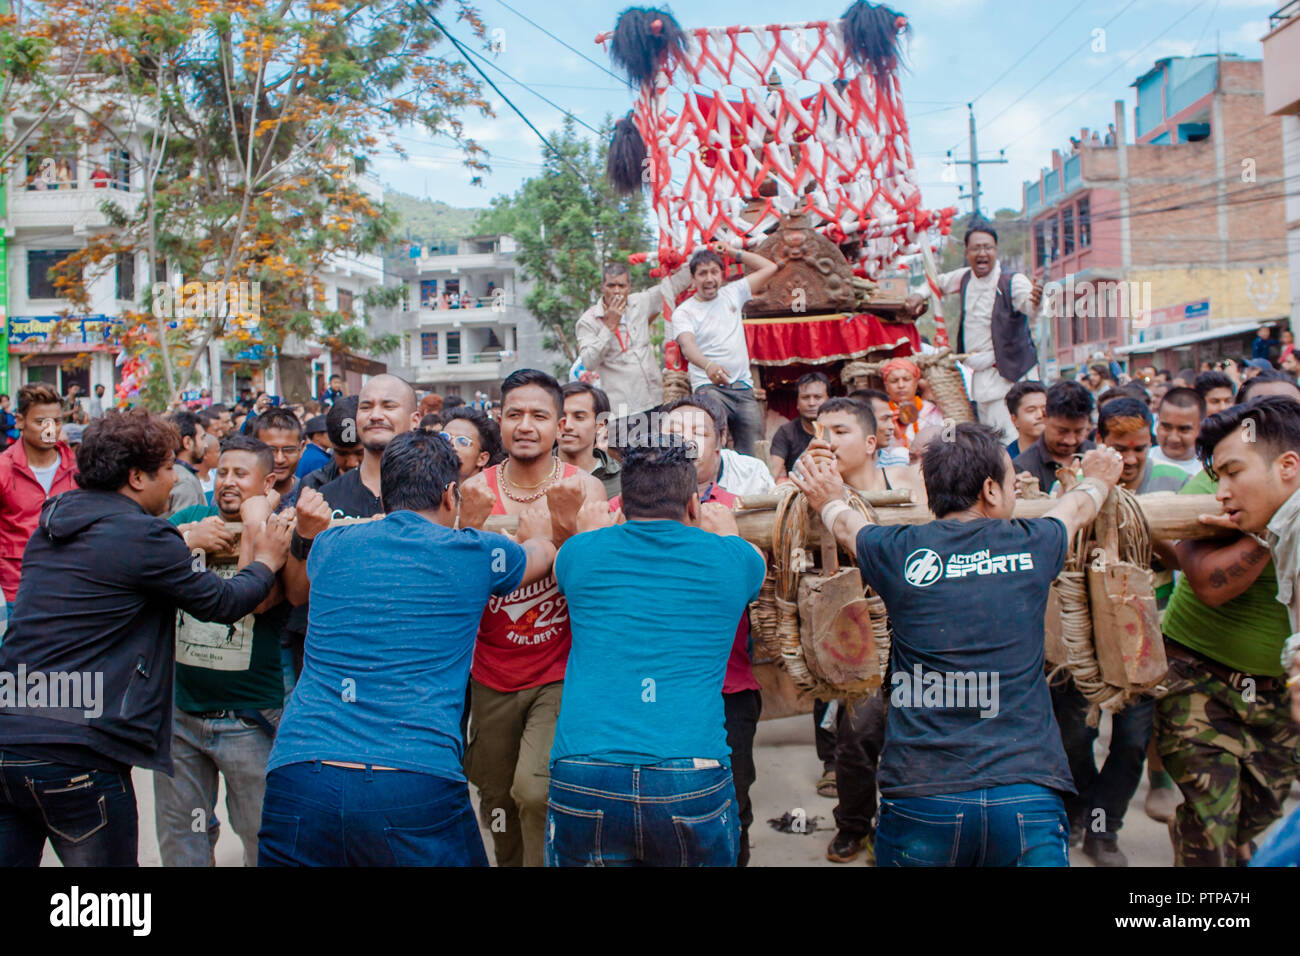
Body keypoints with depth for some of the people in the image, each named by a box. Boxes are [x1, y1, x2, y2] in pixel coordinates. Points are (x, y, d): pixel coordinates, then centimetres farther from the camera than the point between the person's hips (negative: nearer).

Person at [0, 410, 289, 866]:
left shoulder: (56, 516, 11)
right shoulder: (143, 535, -12)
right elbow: (222, 603, -3)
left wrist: (186, 542, 29)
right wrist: (266, 561, 13)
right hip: (71, 755, -7)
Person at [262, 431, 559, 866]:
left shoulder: (329, 545, 12)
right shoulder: (474, 554, 5)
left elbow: (297, 591, 37)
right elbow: (544, 554, 30)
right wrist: (537, 533, 50)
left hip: (297, 775, 3)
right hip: (417, 783, -2)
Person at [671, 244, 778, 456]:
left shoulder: (732, 293, 15)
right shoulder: (684, 311, 1)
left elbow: (770, 267, 19)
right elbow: (687, 344, -19)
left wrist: (733, 252, 15)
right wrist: (708, 365, -39)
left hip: (744, 388, 5)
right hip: (709, 387, -4)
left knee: (753, 453, -1)